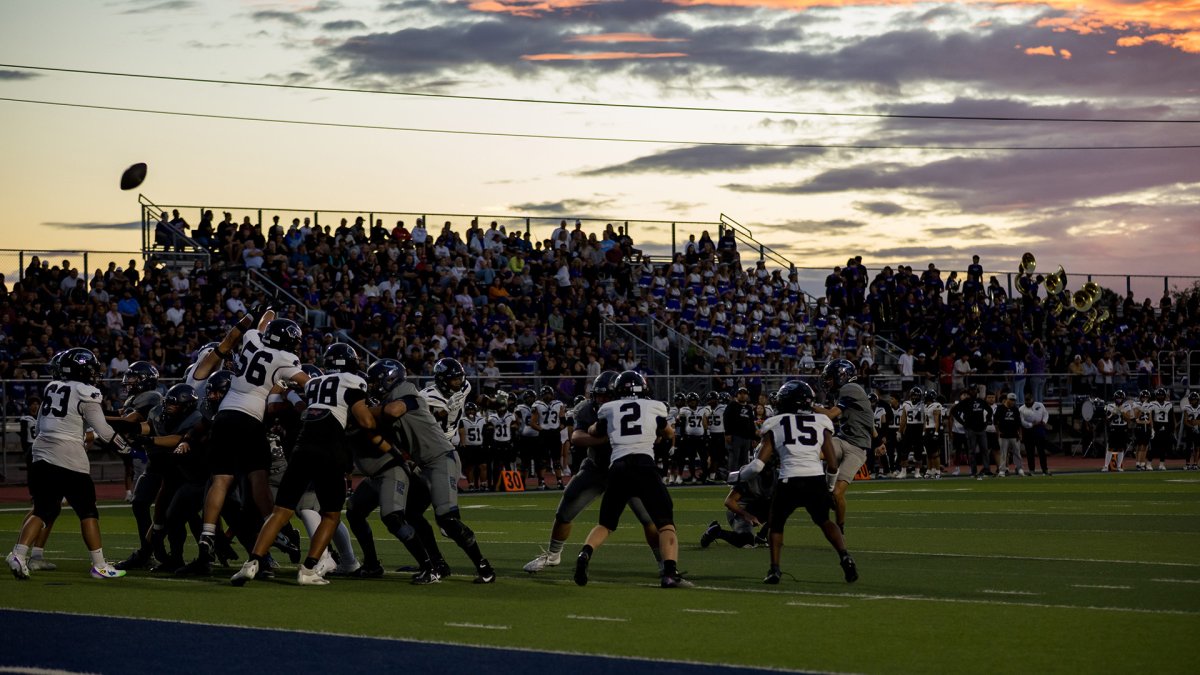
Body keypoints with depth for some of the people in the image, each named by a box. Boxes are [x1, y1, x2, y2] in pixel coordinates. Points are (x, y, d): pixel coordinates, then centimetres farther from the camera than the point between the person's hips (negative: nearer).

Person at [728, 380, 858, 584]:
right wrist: (830, 487, 32)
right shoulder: (821, 423, 16)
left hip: (789, 483, -2)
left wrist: (740, 474, 26)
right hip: (816, 481, 2)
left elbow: (758, 464, 6)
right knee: (824, 521, 28)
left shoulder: (775, 425, 12)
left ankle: (774, 569, 11)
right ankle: (845, 557, 7)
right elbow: (833, 466, 13)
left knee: (776, 524, 25)